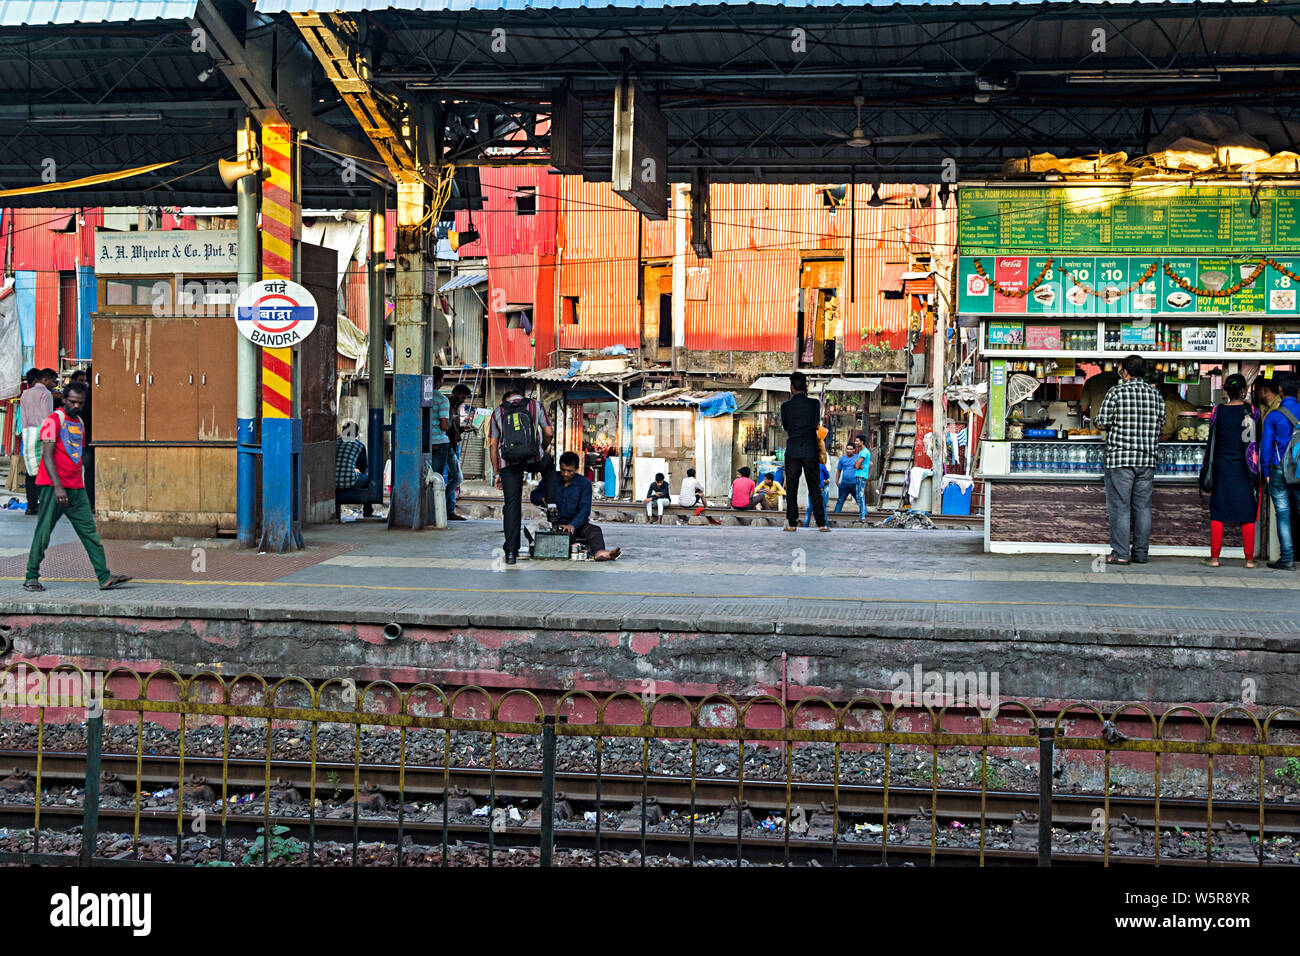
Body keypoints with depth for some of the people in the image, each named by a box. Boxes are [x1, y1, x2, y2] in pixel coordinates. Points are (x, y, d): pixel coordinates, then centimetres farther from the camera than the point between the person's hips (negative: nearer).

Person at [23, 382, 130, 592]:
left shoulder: (79, 423, 16)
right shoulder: (54, 420, -7)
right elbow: (47, 455, -15)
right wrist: (58, 486, -23)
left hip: (76, 488, 7)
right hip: (54, 486, -7)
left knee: (89, 531, 1)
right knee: (44, 532, -1)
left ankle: (105, 577, -3)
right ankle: (31, 578, 10)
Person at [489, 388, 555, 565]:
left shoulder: (498, 411, 18)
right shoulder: (535, 405, 15)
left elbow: (492, 445, 14)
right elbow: (549, 433, 13)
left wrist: (496, 473, 18)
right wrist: (543, 448, 34)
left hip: (507, 463, 1)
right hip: (533, 458, -1)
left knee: (512, 505, 4)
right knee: (548, 466, 36)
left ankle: (511, 552, -2)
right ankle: (552, 504, 24)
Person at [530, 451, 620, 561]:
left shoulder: (584, 483, -1)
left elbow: (584, 509, -11)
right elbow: (533, 496, 13)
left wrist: (572, 525, -30)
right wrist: (543, 498, -14)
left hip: (577, 524, -1)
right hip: (556, 524, 1)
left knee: (595, 530, -32)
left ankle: (599, 552, -60)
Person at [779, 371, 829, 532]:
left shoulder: (786, 406, -3)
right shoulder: (814, 403, -3)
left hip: (792, 450, 0)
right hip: (811, 450, 1)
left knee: (791, 488, 5)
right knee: (814, 488, 4)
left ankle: (792, 523, 2)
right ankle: (821, 523, 0)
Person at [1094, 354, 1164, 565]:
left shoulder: (1116, 393, -7)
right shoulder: (1156, 395, 7)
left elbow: (1102, 422, -8)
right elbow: (1160, 423, 14)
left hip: (1120, 459, -5)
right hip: (1147, 460, 5)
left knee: (1120, 507, -2)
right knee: (1142, 506, 9)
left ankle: (1120, 553, -2)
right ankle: (1140, 553, 12)